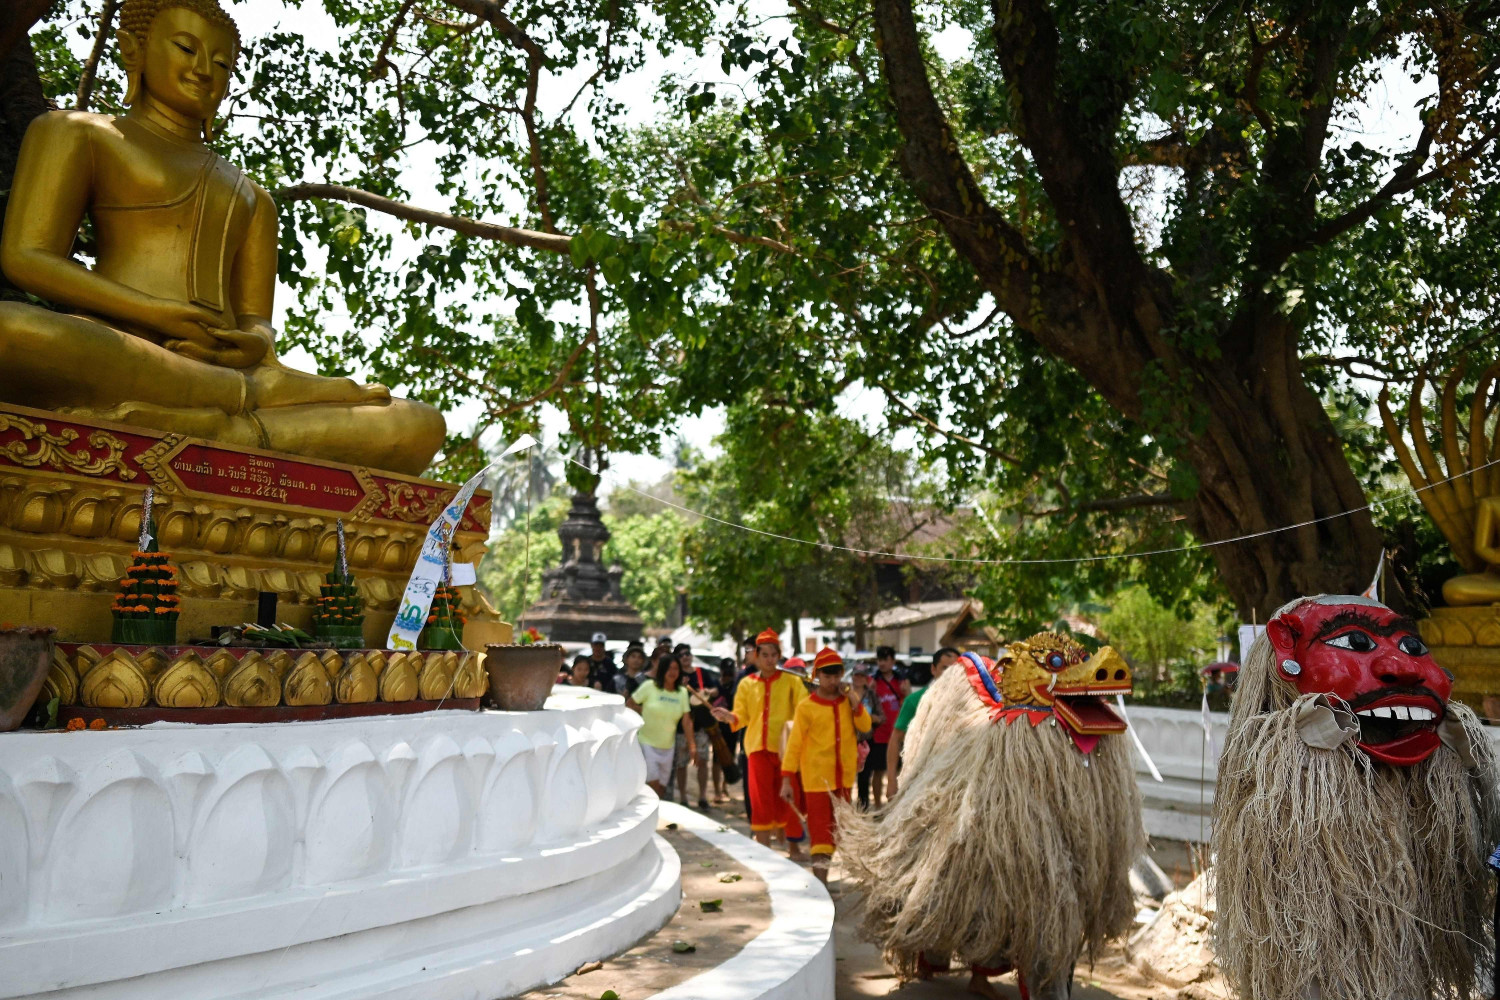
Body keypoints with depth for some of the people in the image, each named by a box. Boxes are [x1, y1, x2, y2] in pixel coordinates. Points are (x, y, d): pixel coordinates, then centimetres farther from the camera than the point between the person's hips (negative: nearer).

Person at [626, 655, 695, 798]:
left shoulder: (682, 692, 3)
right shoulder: (649, 686, -9)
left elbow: (686, 721, 0)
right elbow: (629, 704, -2)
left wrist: (692, 744, -6)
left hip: (668, 746, 4)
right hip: (647, 742, -4)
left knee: (662, 787, 11)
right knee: (653, 784, -12)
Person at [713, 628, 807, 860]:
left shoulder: (791, 681, 0)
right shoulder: (747, 684, 6)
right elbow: (741, 717, 6)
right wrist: (728, 717, -14)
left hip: (784, 747, -2)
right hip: (758, 746, 2)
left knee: (784, 799, 5)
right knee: (761, 800, 2)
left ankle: (794, 846, 20)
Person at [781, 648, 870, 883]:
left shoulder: (849, 700, 5)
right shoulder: (807, 707, -9)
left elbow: (865, 726, -8)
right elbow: (794, 745, -10)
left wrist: (853, 698, -15)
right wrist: (787, 779, -15)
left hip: (844, 776, 5)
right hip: (817, 777, -5)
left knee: (837, 827, 15)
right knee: (820, 828, -8)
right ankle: (820, 877, -8)